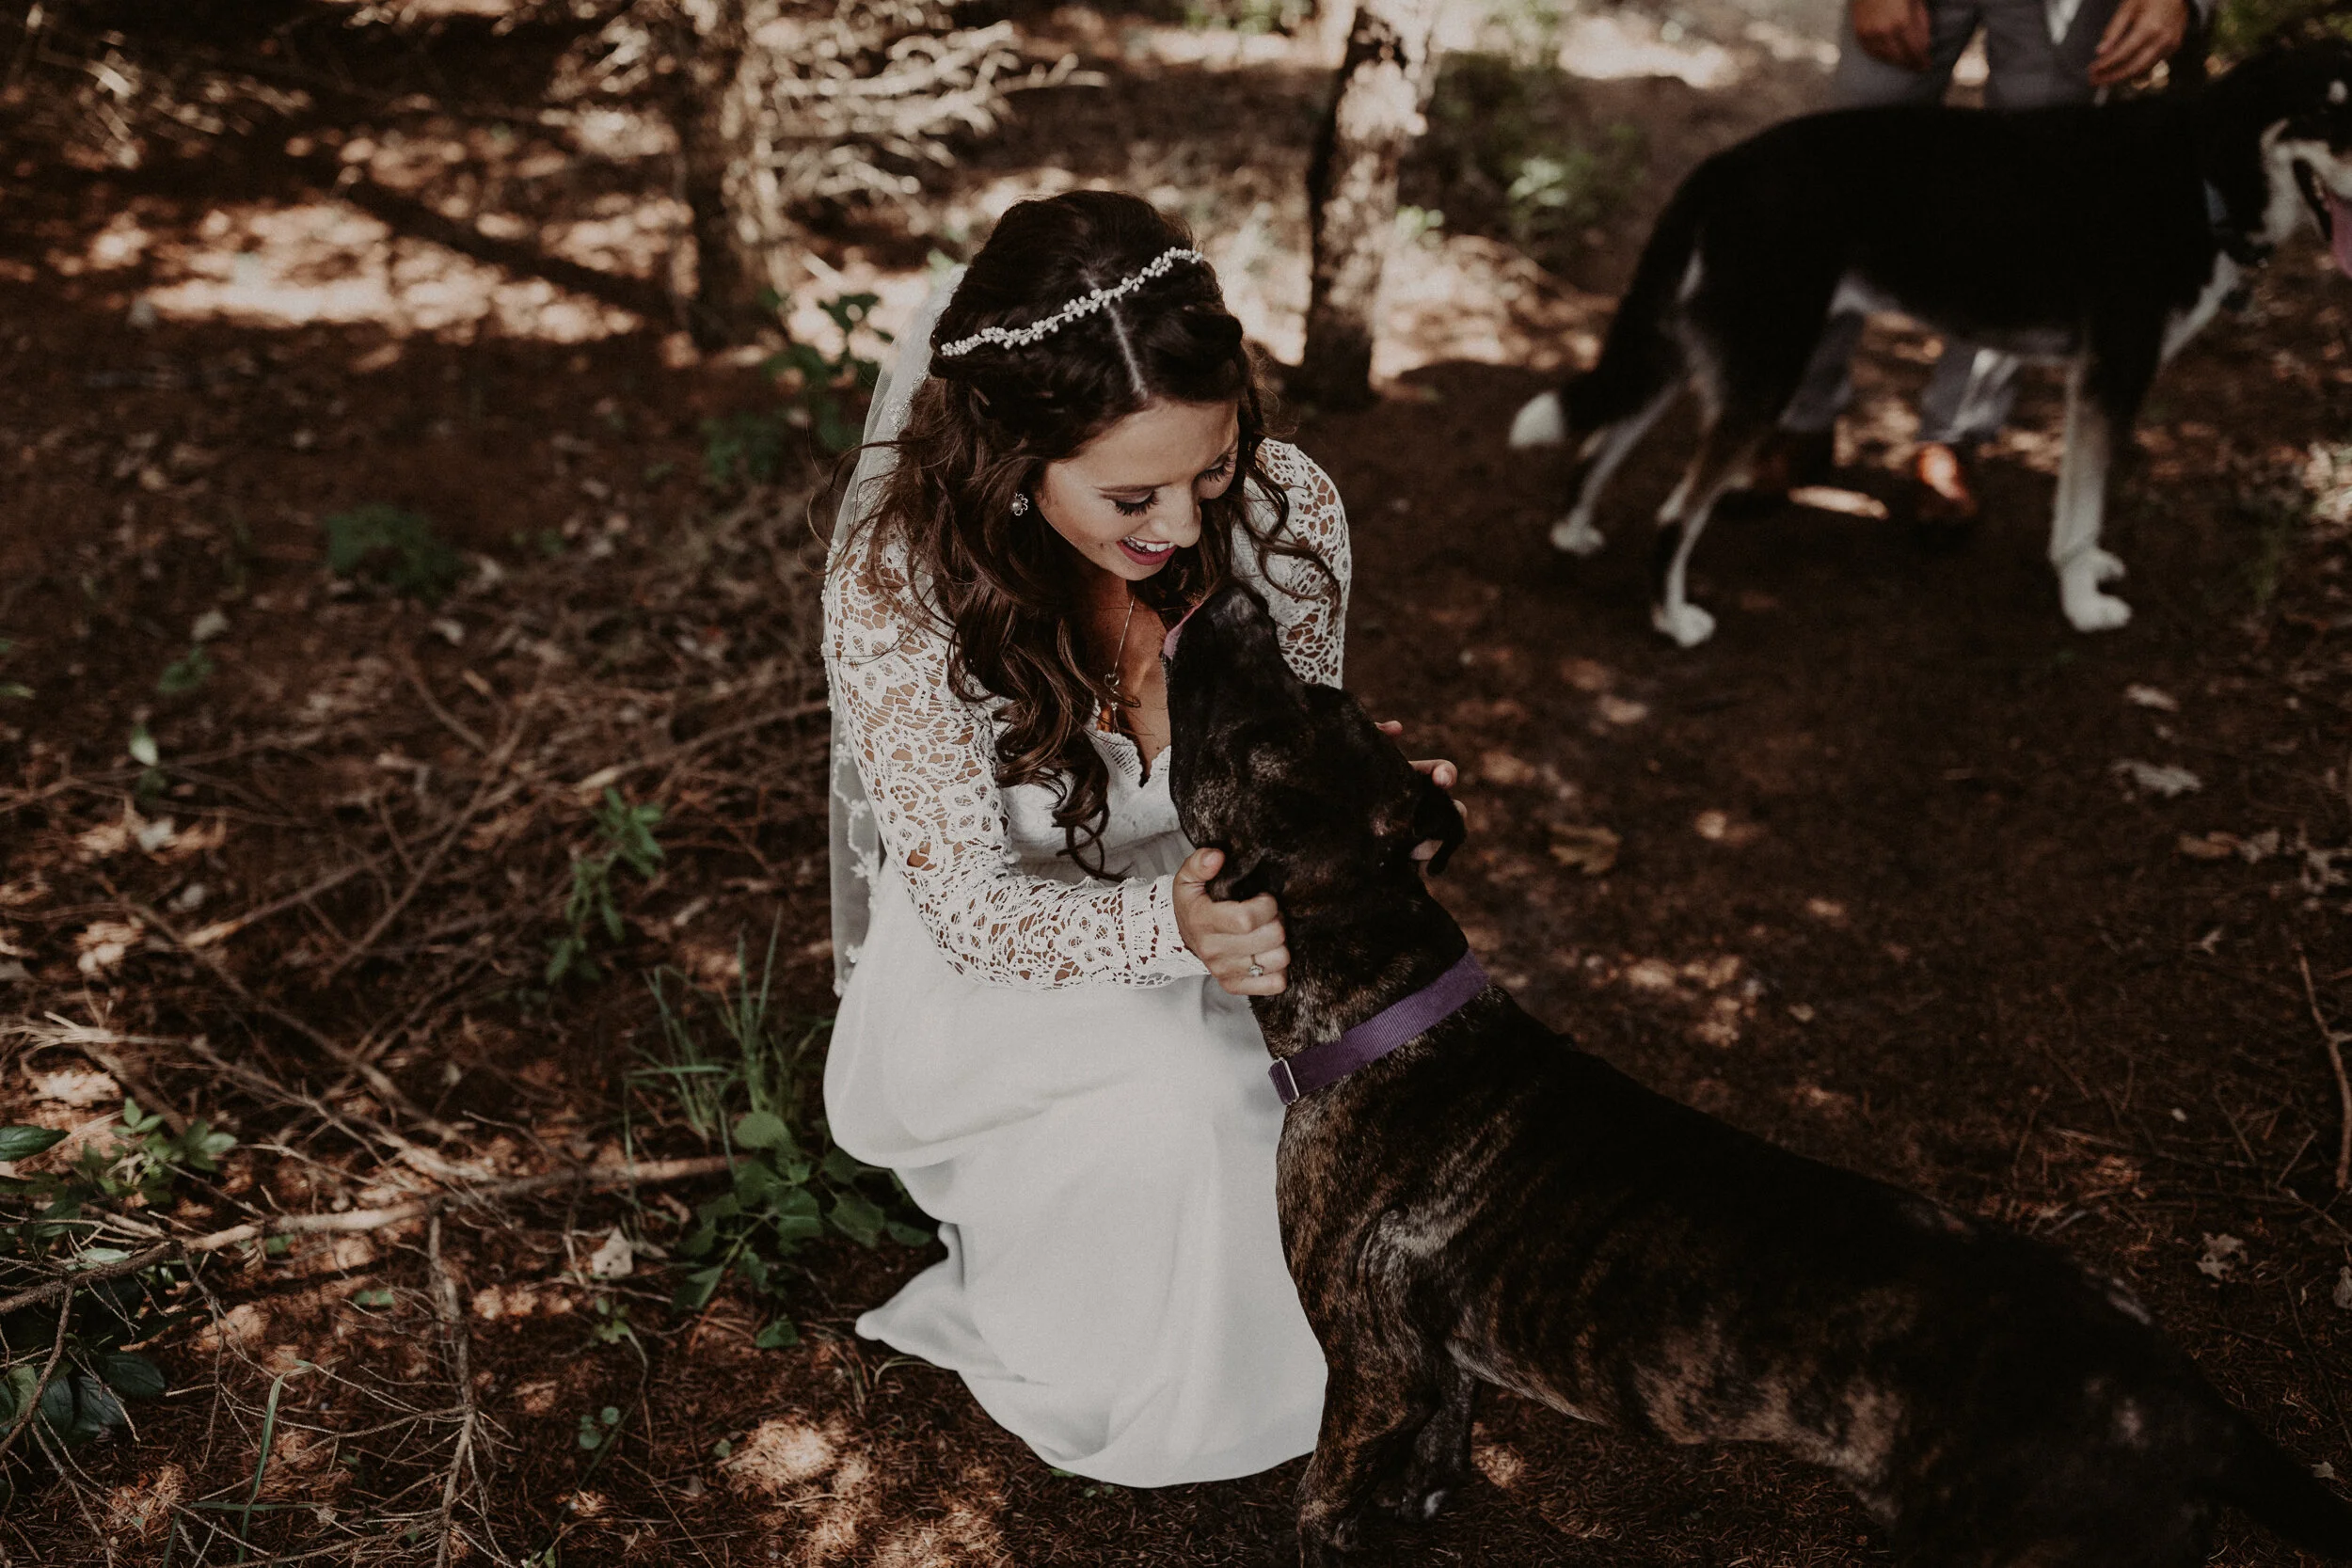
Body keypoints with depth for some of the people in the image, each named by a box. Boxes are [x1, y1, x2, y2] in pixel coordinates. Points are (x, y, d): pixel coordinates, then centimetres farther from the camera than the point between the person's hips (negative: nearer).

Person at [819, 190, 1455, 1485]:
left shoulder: (1284, 512, -19)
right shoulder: (897, 587, -28)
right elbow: (972, 907, -25)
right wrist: (1171, 926, -44)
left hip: (1198, 959, 4)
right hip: (999, 988, -3)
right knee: (1176, 1112, -30)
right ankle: (1086, 1395, 1)